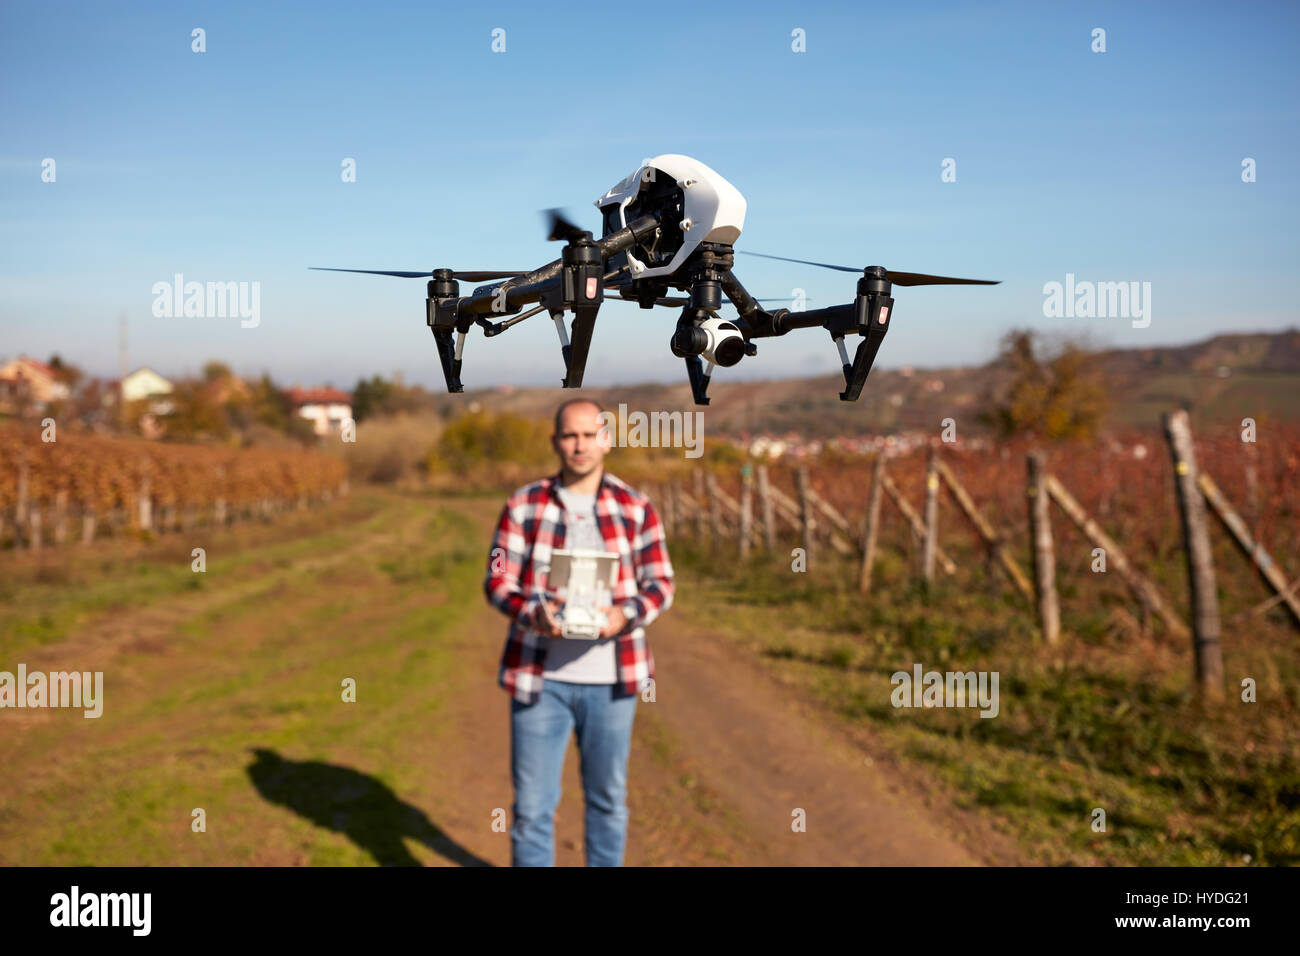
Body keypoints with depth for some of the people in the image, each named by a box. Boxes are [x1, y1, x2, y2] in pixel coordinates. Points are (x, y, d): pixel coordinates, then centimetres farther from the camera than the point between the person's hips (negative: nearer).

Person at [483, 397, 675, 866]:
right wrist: (533, 612, -21)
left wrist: (625, 614, -19)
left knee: (608, 797, 14)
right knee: (532, 803, 3)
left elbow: (660, 584, 2)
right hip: (540, 677, -1)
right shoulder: (524, 505, 1)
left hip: (611, 679, 1)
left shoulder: (635, 508, 3)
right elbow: (498, 581, -1)